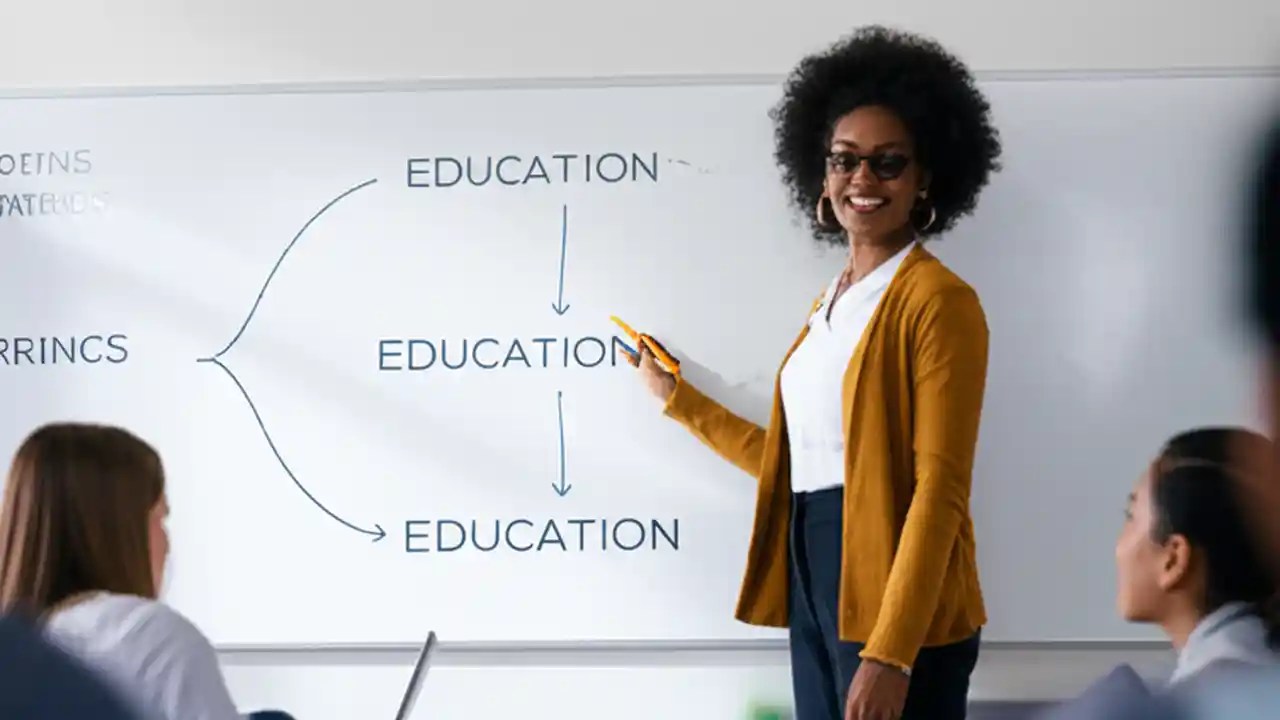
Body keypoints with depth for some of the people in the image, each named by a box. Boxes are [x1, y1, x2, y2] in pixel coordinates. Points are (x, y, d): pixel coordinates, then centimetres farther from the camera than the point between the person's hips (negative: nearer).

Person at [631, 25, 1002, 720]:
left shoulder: (938, 300, -10)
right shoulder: (830, 302, 17)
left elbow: (939, 487, -16)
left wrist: (890, 652, -23)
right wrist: (679, 398, 24)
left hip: (897, 604, -8)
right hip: (815, 584, 8)